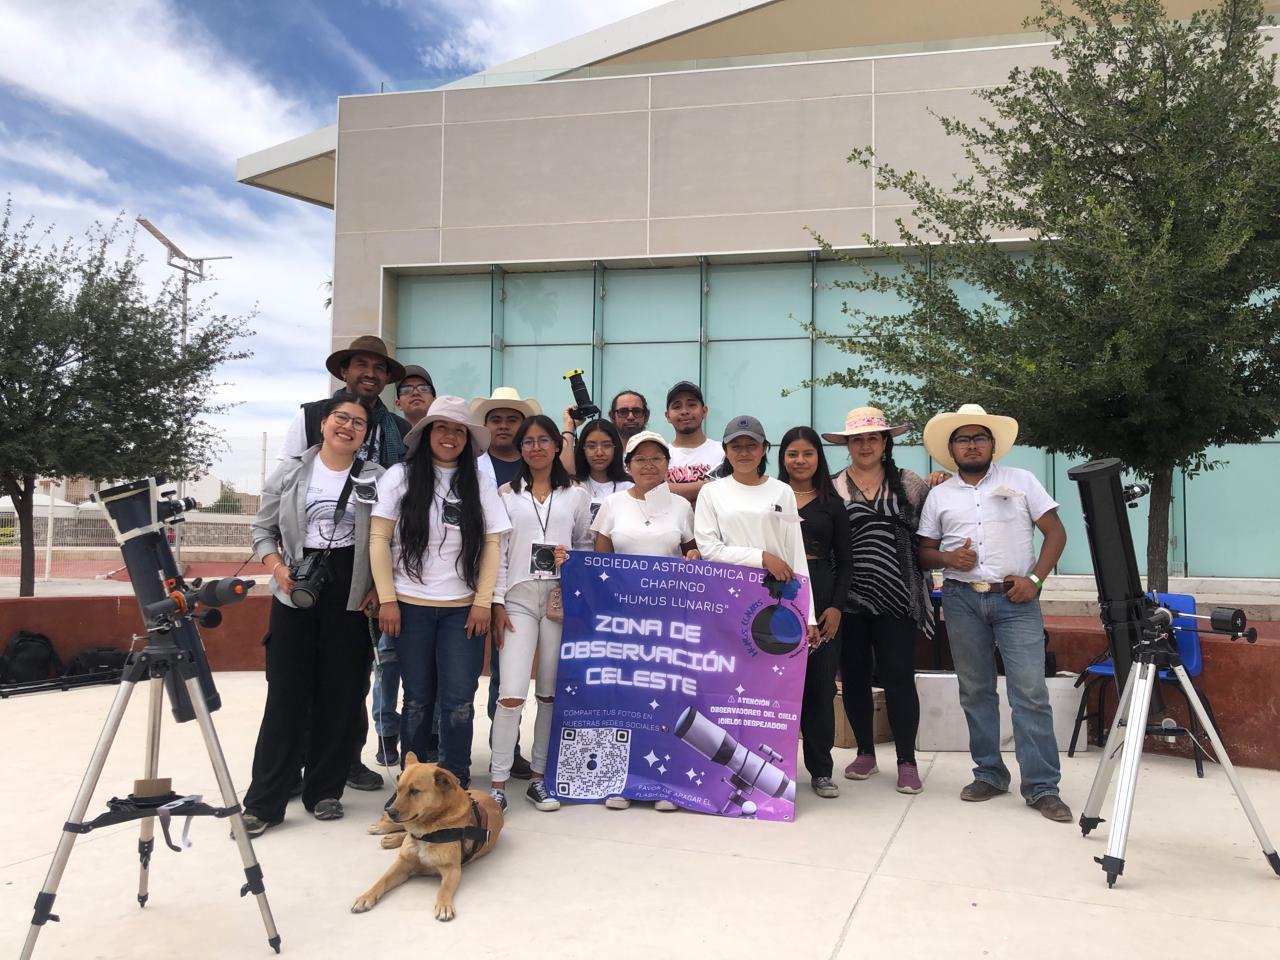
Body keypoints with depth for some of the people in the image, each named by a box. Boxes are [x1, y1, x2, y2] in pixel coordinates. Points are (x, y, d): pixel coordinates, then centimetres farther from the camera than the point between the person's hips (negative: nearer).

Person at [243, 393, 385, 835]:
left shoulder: (377, 480, 2)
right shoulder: (289, 473, 4)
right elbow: (263, 529, 9)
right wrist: (278, 569, -7)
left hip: (351, 598, 0)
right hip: (295, 595, 0)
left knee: (340, 695, 5)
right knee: (286, 694, 1)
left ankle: (324, 791, 19)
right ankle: (263, 801, 9)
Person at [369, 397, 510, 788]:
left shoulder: (480, 483, 5)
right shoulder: (400, 476, 1)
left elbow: (492, 545, 4)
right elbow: (379, 539, -1)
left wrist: (483, 602, -2)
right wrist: (387, 599, -6)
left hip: (463, 609, 1)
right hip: (411, 606, -1)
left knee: (458, 700, 0)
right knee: (418, 699, 8)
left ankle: (455, 783, 13)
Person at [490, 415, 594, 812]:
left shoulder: (576, 495, 10)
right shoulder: (506, 494, 8)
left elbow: (587, 545, 15)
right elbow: (498, 552, 4)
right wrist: (497, 604, -3)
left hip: (561, 598, 1)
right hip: (518, 598, -1)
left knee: (550, 693, 6)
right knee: (511, 693, -10)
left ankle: (539, 778, 17)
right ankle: (498, 784, -3)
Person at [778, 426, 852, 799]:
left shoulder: (832, 504, 9)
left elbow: (844, 563, 7)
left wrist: (836, 607, -4)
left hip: (821, 599, 1)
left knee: (820, 684, 3)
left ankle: (820, 770, 11)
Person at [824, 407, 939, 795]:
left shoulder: (908, 483, 7)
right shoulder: (832, 488, 5)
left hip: (896, 598, -1)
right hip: (849, 598, 1)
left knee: (898, 677, -1)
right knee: (854, 677, 9)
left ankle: (907, 762, 10)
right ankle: (865, 753, 25)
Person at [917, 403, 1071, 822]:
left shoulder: (1021, 481, 6)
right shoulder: (939, 495, 11)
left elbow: (1055, 532, 3)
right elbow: (925, 551, 13)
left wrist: (1034, 578, -8)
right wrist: (948, 558, -9)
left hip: (1015, 599, -2)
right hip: (963, 600, 3)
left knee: (1030, 691, -8)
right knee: (975, 692, 8)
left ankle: (1042, 787, -1)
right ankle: (989, 774, 20)